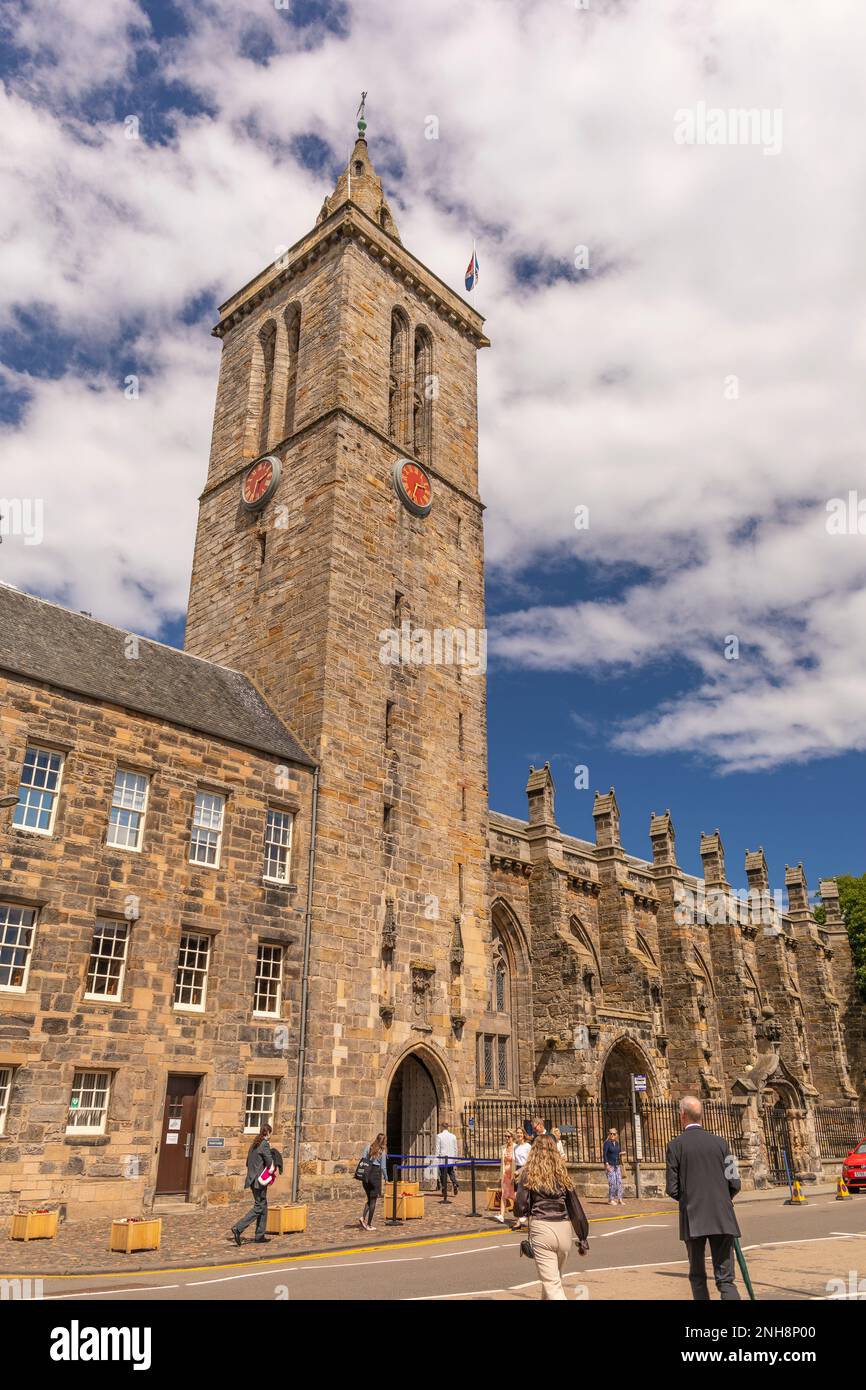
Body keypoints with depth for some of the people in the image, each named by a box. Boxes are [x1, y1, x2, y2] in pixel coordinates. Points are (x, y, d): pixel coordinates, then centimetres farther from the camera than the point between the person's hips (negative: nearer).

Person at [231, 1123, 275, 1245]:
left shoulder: (254, 1144, 15)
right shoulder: (265, 1144, -12)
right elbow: (270, 1164, -16)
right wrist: (272, 1167, 4)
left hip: (252, 1179, 9)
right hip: (260, 1180, -9)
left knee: (263, 1206, 14)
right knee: (259, 1207, -5)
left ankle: (260, 1236, 15)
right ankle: (238, 1228, -13)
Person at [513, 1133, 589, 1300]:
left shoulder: (529, 1174, 1)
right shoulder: (562, 1173, 9)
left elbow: (521, 1207, -4)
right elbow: (575, 1207, 9)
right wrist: (583, 1238, 16)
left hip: (541, 1228, -4)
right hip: (564, 1229, 4)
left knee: (552, 1283, -3)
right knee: (554, 1278, 24)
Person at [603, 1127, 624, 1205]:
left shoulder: (618, 1143, 11)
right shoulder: (607, 1143, -7)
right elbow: (604, 1154, -13)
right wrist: (607, 1164, -19)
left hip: (617, 1165, 6)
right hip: (610, 1165, -6)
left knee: (619, 1182, -1)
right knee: (612, 1182, -11)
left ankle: (619, 1199, 3)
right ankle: (610, 1200, -3)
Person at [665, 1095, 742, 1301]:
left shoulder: (675, 1145, -4)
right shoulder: (719, 1142, 1)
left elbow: (672, 1189, -5)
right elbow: (734, 1183, 1)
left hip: (693, 1219, -1)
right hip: (722, 1218, 1)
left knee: (697, 1276, 16)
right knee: (725, 1278, 3)